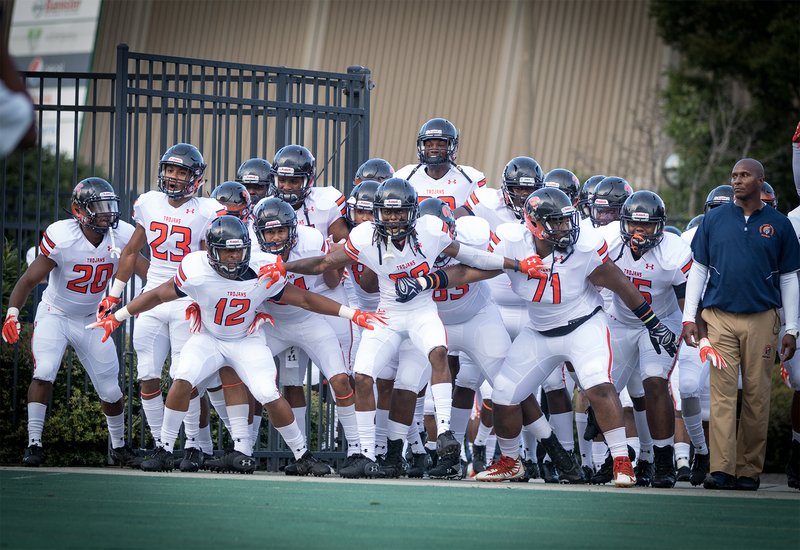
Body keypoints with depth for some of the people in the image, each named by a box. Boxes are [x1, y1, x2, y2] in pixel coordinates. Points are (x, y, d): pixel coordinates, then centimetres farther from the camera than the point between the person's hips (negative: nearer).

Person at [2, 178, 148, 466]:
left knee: (110, 388, 5)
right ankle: (34, 443, -20)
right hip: (54, 315, -4)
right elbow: (28, 280, -23)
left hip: (90, 320, 4)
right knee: (44, 372, -26)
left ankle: (119, 446, 28)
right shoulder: (61, 238, -25)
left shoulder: (120, 237, -14)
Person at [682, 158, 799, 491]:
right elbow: (698, 270, 11)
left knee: (756, 394, 1)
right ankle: (721, 469, -12)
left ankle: (748, 470, 6)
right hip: (720, 318, 0)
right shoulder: (714, 220, 8)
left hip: (762, 319, 0)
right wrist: (689, 317, 4)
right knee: (722, 392, -8)